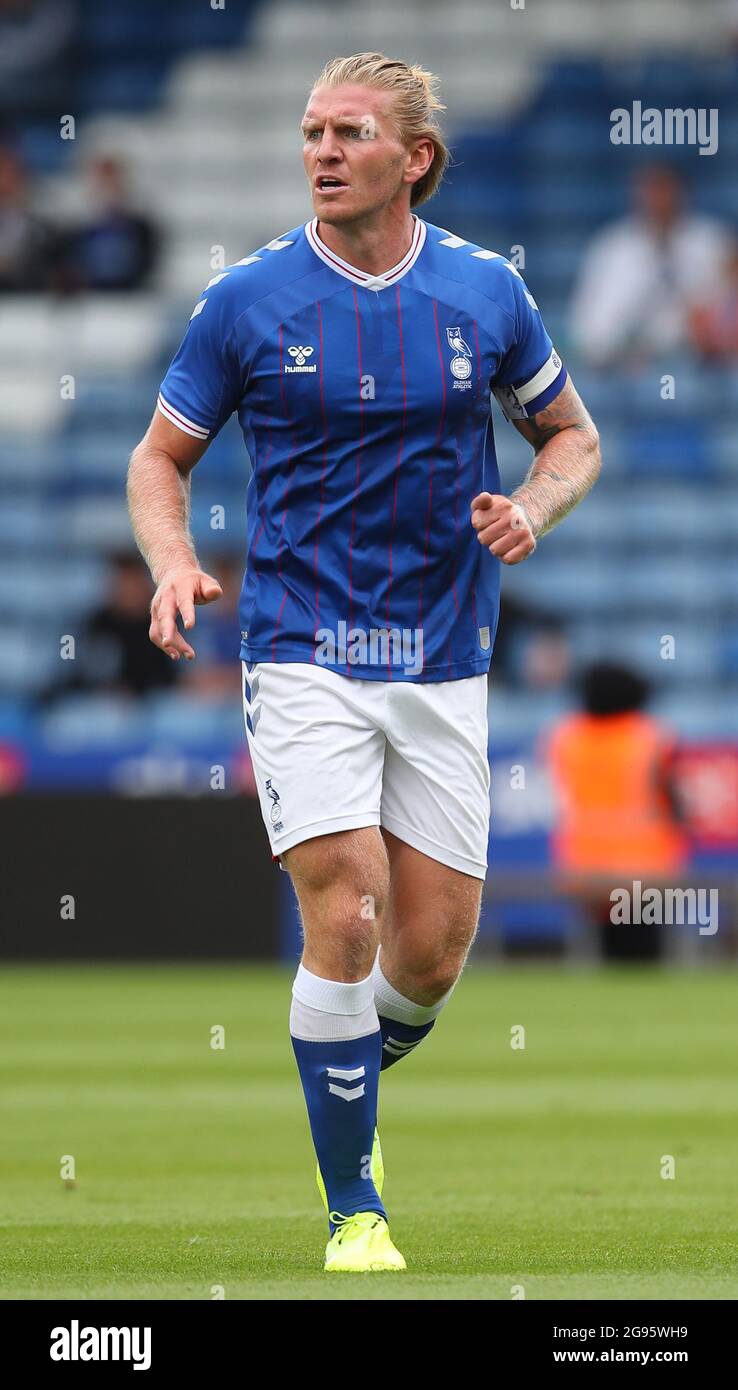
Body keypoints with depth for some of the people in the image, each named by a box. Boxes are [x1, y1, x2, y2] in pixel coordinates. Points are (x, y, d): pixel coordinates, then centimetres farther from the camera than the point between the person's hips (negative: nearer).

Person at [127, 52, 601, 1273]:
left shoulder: (485, 292, 1)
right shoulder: (247, 299, -4)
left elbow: (573, 436, 15)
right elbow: (161, 457, 6)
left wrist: (532, 510, -7)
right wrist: (175, 565, -13)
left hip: (444, 664, 3)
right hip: (304, 656, -2)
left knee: (431, 956, 2)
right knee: (345, 919, -16)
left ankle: (352, 1082, 36)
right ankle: (354, 1206, -3)